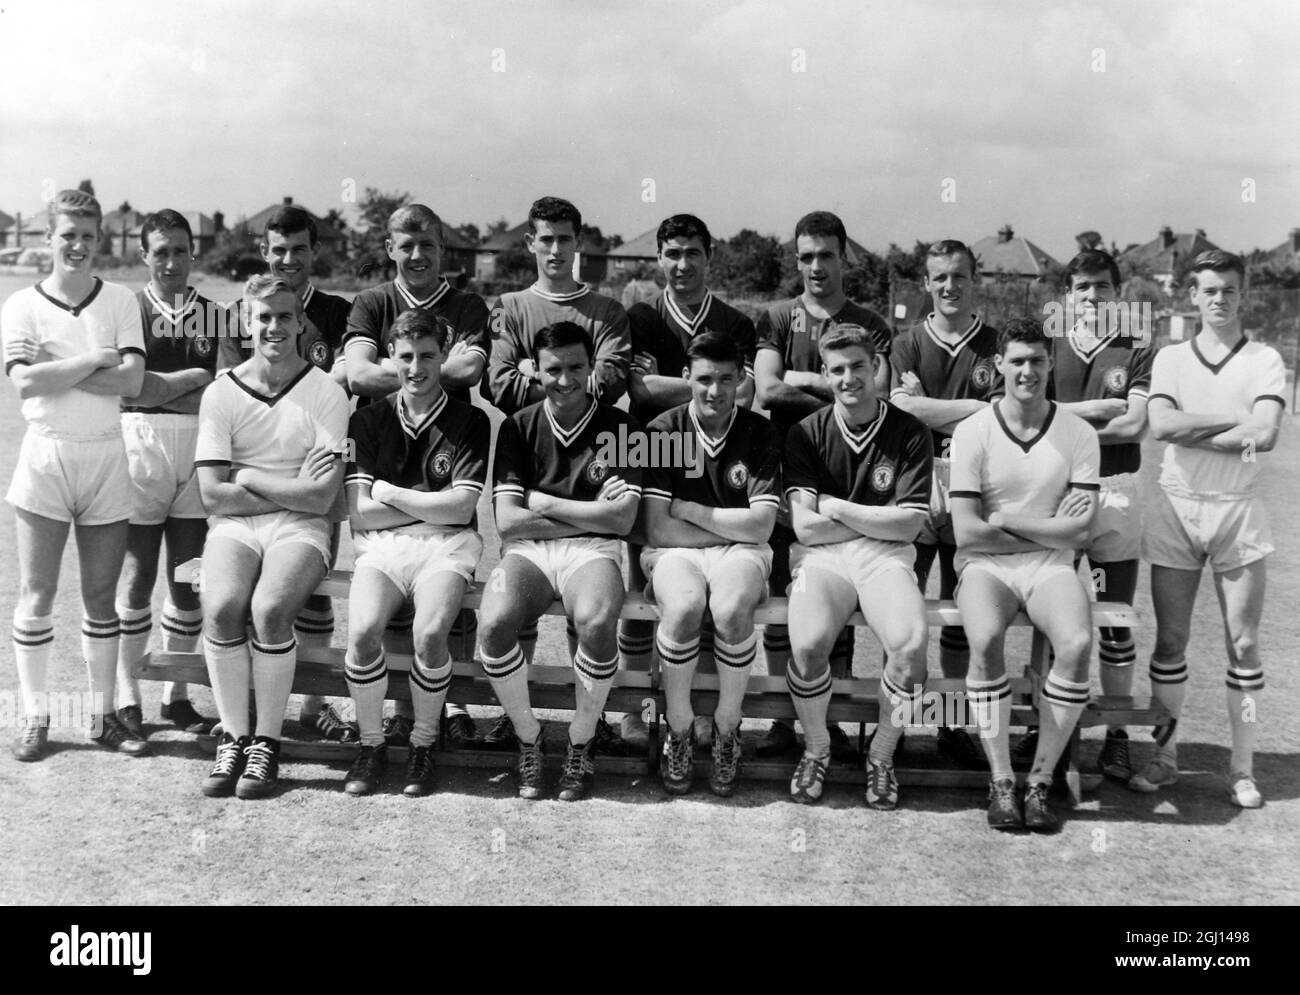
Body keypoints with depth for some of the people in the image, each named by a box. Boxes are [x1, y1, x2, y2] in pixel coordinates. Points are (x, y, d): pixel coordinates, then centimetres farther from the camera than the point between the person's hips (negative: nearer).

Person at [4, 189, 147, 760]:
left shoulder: (120, 301, 5)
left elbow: (132, 380, -8)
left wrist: (56, 366, -12)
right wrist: (97, 358, -12)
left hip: (107, 457, 1)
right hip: (46, 454, -1)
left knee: (101, 597, 8)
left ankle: (103, 715, 18)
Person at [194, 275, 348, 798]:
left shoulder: (327, 393, 1)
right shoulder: (221, 392, 7)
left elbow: (320, 498, -8)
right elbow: (213, 495, -2)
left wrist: (246, 477, -4)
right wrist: (290, 490, -5)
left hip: (299, 529, -2)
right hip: (233, 526, 2)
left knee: (270, 609, -29)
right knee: (220, 607, -28)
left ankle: (267, 742, -12)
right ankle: (232, 737, -11)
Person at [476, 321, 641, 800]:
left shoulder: (618, 427, 6)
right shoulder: (518, 427, 9)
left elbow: (622, 519, -4)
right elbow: (507, 521, -1)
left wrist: (544, 502, -2)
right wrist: (590, 514, -3)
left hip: (592, 550, -1)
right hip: (527, 550, 1)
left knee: (597, 622, -35)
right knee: (493, 622, -31)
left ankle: (581, 742, -9)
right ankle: (528, 739, -5)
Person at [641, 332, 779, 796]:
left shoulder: (759, 433, 1)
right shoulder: (662, 431, -1)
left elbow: (760, 527, -8)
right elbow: (659, 531, -8)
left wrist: (686, 508, -7)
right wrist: (732, 525, -6)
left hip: (738, 551, 0)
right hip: (674, 552, 0)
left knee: (732, 612, -33)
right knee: (682, 609, -34)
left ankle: (727, 727, -9)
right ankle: (679, 728, -10)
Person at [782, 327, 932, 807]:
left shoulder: (909, 433, 3)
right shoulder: (807, 433, 3)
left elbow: (909, 525, -4)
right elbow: (805, 528, -5)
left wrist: (836, 507, -4)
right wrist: (877, 519, -4)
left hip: (885, 557, 0)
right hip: (820, 556, 0)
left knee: (911, 642, -29)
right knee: (808, 643, -30)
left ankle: (881, 757, -2)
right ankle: (816, 749, 1)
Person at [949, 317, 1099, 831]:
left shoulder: (1078, 433, 2)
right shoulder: (972, 432, -3)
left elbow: (1079, 531, -5)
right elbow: (967, 534, -8)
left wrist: (1004, 520, -8)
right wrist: (1047, 528, -4)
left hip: (1050, 565, 1)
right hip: (985, 565, -1)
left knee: (1077, 644, -29)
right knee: (986, 639, -33)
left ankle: (1040, 780, -13)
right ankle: (1001, 781, -17)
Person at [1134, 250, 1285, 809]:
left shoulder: (1265, 361, 3)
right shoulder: (1170, 358, 8)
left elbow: (1265, 436, -12)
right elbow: (1160, 424, -9)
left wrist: (1190, 431, -10)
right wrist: (1235, 419, -11)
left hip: (1237, 510, -1)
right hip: (1176, 506, 1)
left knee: (1243, 643, 1)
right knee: (1170, 640, 4)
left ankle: (1242, 769, 9)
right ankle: (1165, 756, 14)